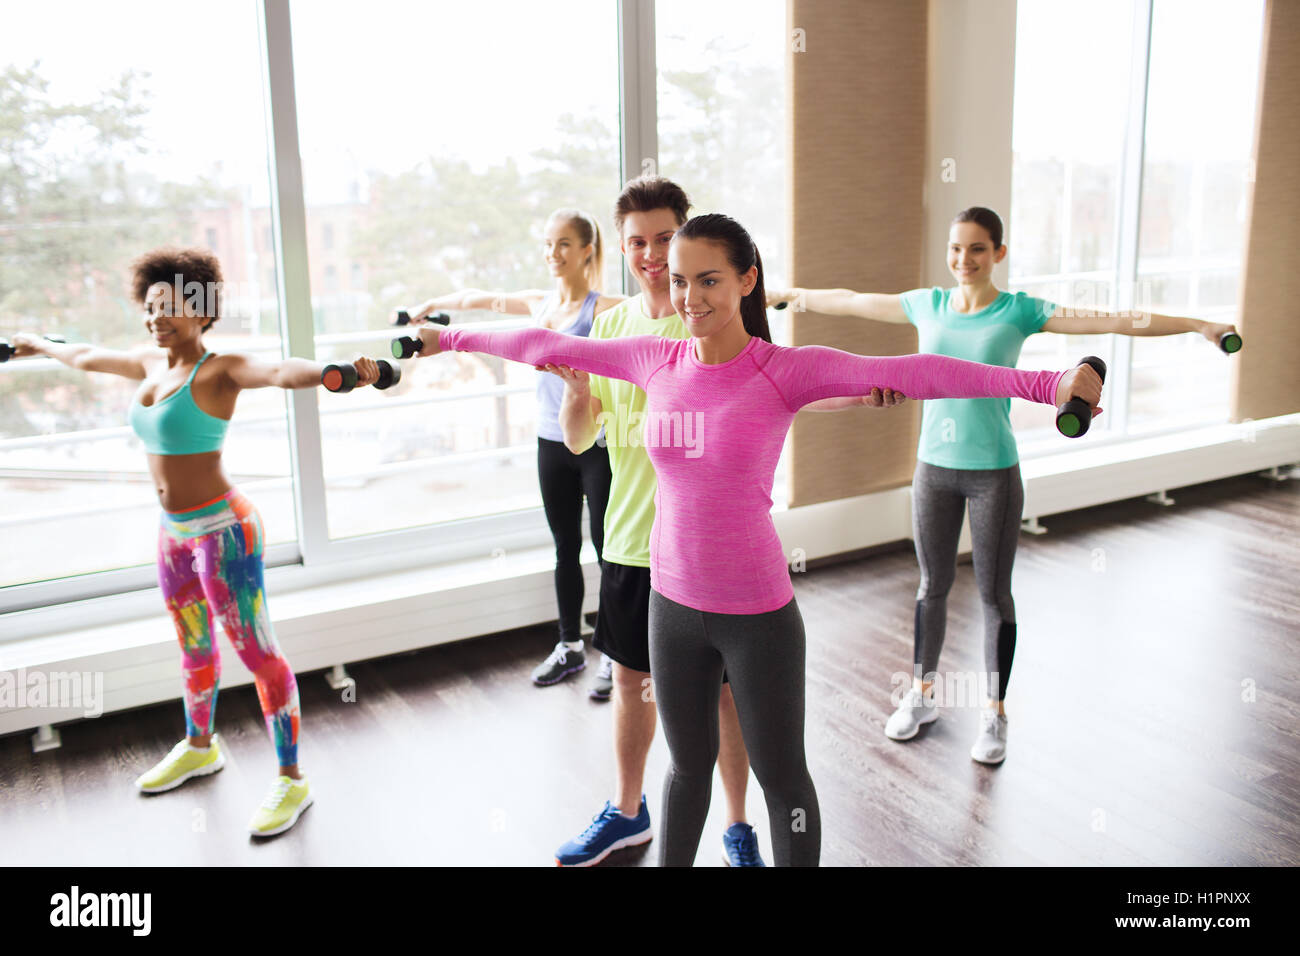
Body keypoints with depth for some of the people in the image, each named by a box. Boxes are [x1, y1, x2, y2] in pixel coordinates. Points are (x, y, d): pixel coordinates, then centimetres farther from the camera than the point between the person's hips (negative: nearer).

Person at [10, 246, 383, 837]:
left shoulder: (220, 370, -16)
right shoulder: (151, 364, 7)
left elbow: (280, 371, -36)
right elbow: (88, 358, 27)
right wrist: (39, 346, 45)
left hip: (222, 530, -8)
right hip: (175, 533, 8)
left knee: (255, 651, -3)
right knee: (194, 648, 23)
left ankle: (292, 780, 7)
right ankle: (199, 747, 44)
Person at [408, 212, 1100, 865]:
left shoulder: (785, 371, -15)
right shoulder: (655, 362, -2)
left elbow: (912, 373, -27)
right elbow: (549, 347, 10)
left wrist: (1049, 382, -37)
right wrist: (448, 339, 21)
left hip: (757, 612, -4)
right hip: (672, 602, 4)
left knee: (781, 778, 14)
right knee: (689, 765, 24)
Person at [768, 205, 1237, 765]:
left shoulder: (1019, 312, -6)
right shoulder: (927, 305, 3)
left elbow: (1113, 321, -12)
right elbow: (851, 302, 14)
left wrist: (1198, 326, -19)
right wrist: (788, 295, 23)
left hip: (994, 473, -3)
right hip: (934, 468, 3)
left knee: (994, 594, 8)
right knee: (932, 586, 15)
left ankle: (994, 713, 23)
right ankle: (922, 695, 33)